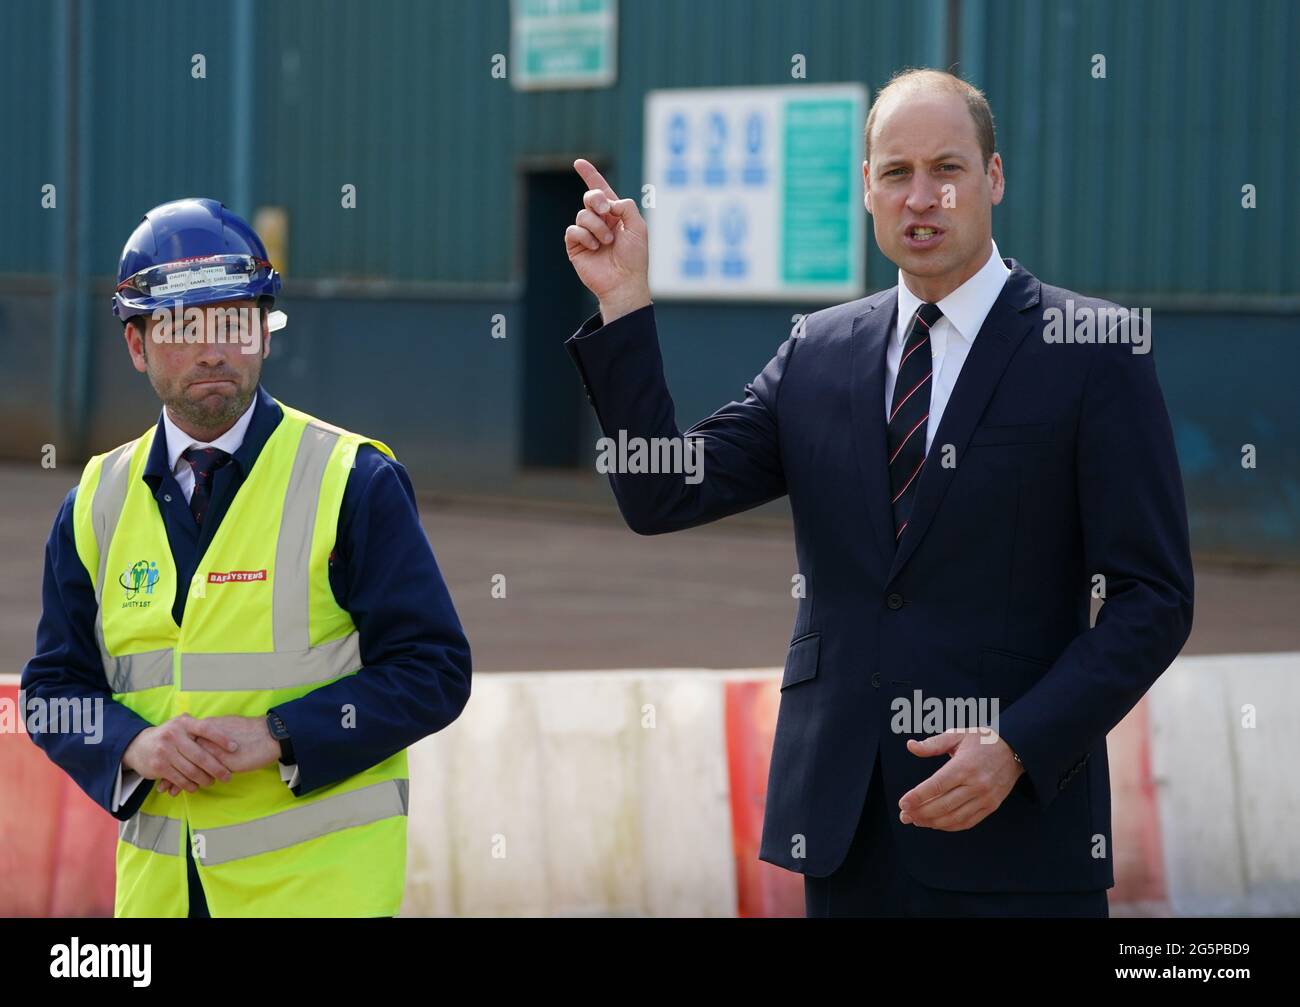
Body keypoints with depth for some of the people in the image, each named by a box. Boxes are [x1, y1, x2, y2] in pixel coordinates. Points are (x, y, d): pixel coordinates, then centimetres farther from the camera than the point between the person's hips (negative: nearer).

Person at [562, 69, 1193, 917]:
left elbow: (1153, 598, -5)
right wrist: (624, 304, -3)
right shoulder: (817, 353, 11)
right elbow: (663, 497, 5)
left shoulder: (1097, 351, -2)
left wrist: (1017, 749, -15)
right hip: (845, 826, 4)